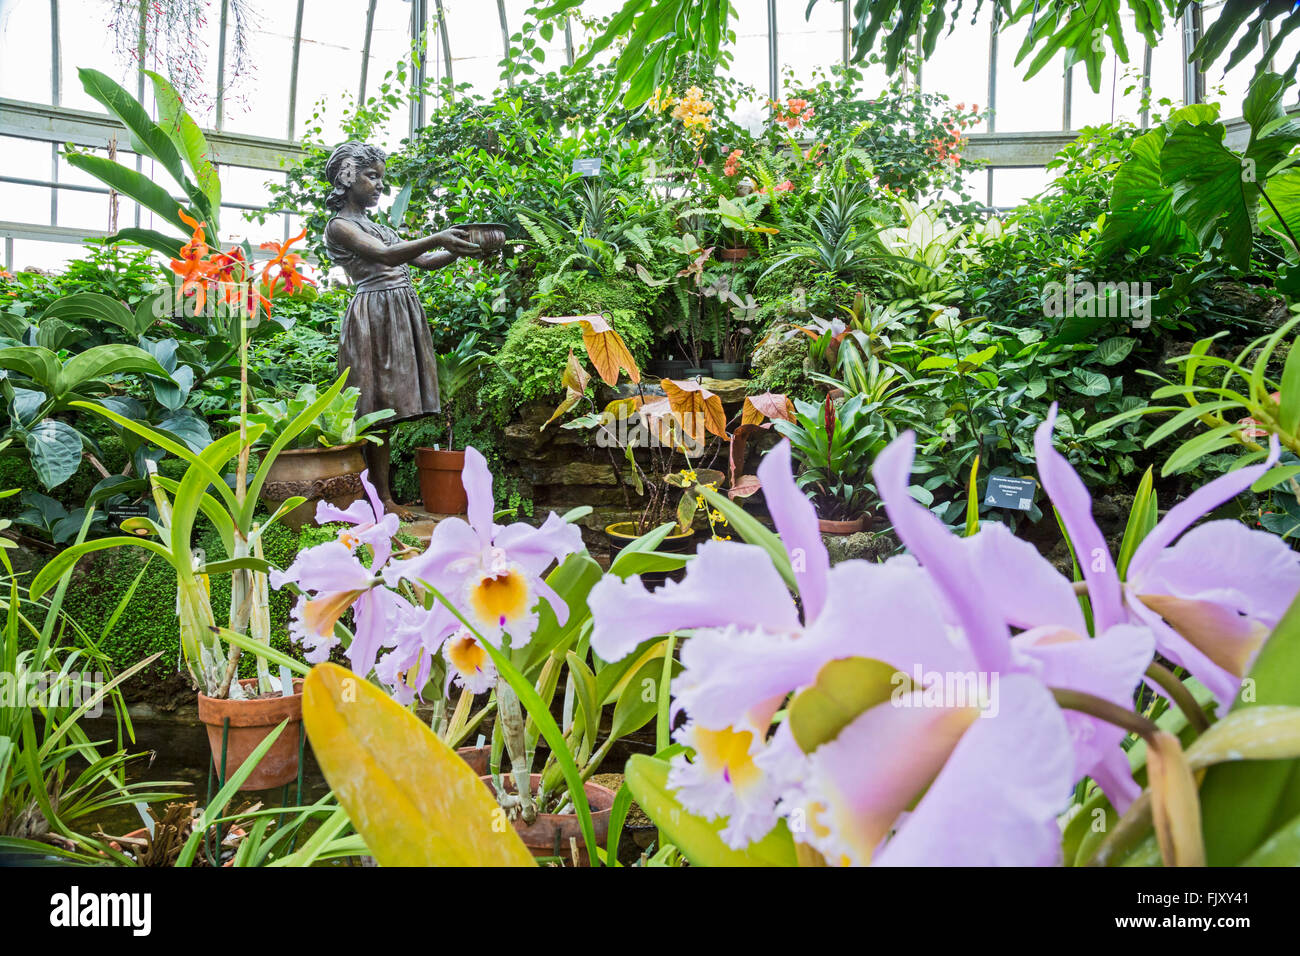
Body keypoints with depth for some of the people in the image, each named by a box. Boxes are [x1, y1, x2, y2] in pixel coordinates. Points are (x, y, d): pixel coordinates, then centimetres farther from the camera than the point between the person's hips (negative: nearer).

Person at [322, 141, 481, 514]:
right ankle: (383, 499, -4)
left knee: (387, 409, 6)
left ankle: (381, 493, 8)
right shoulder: (339, 226, -3)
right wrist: (438, 239, -31)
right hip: (374, 316, -8)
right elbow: (385, 255, -20)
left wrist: (458, 250, 1)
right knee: (378, 407, -7)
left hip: (400, 314, 8)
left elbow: (422, 261, 18)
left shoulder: (375, 225, 24)